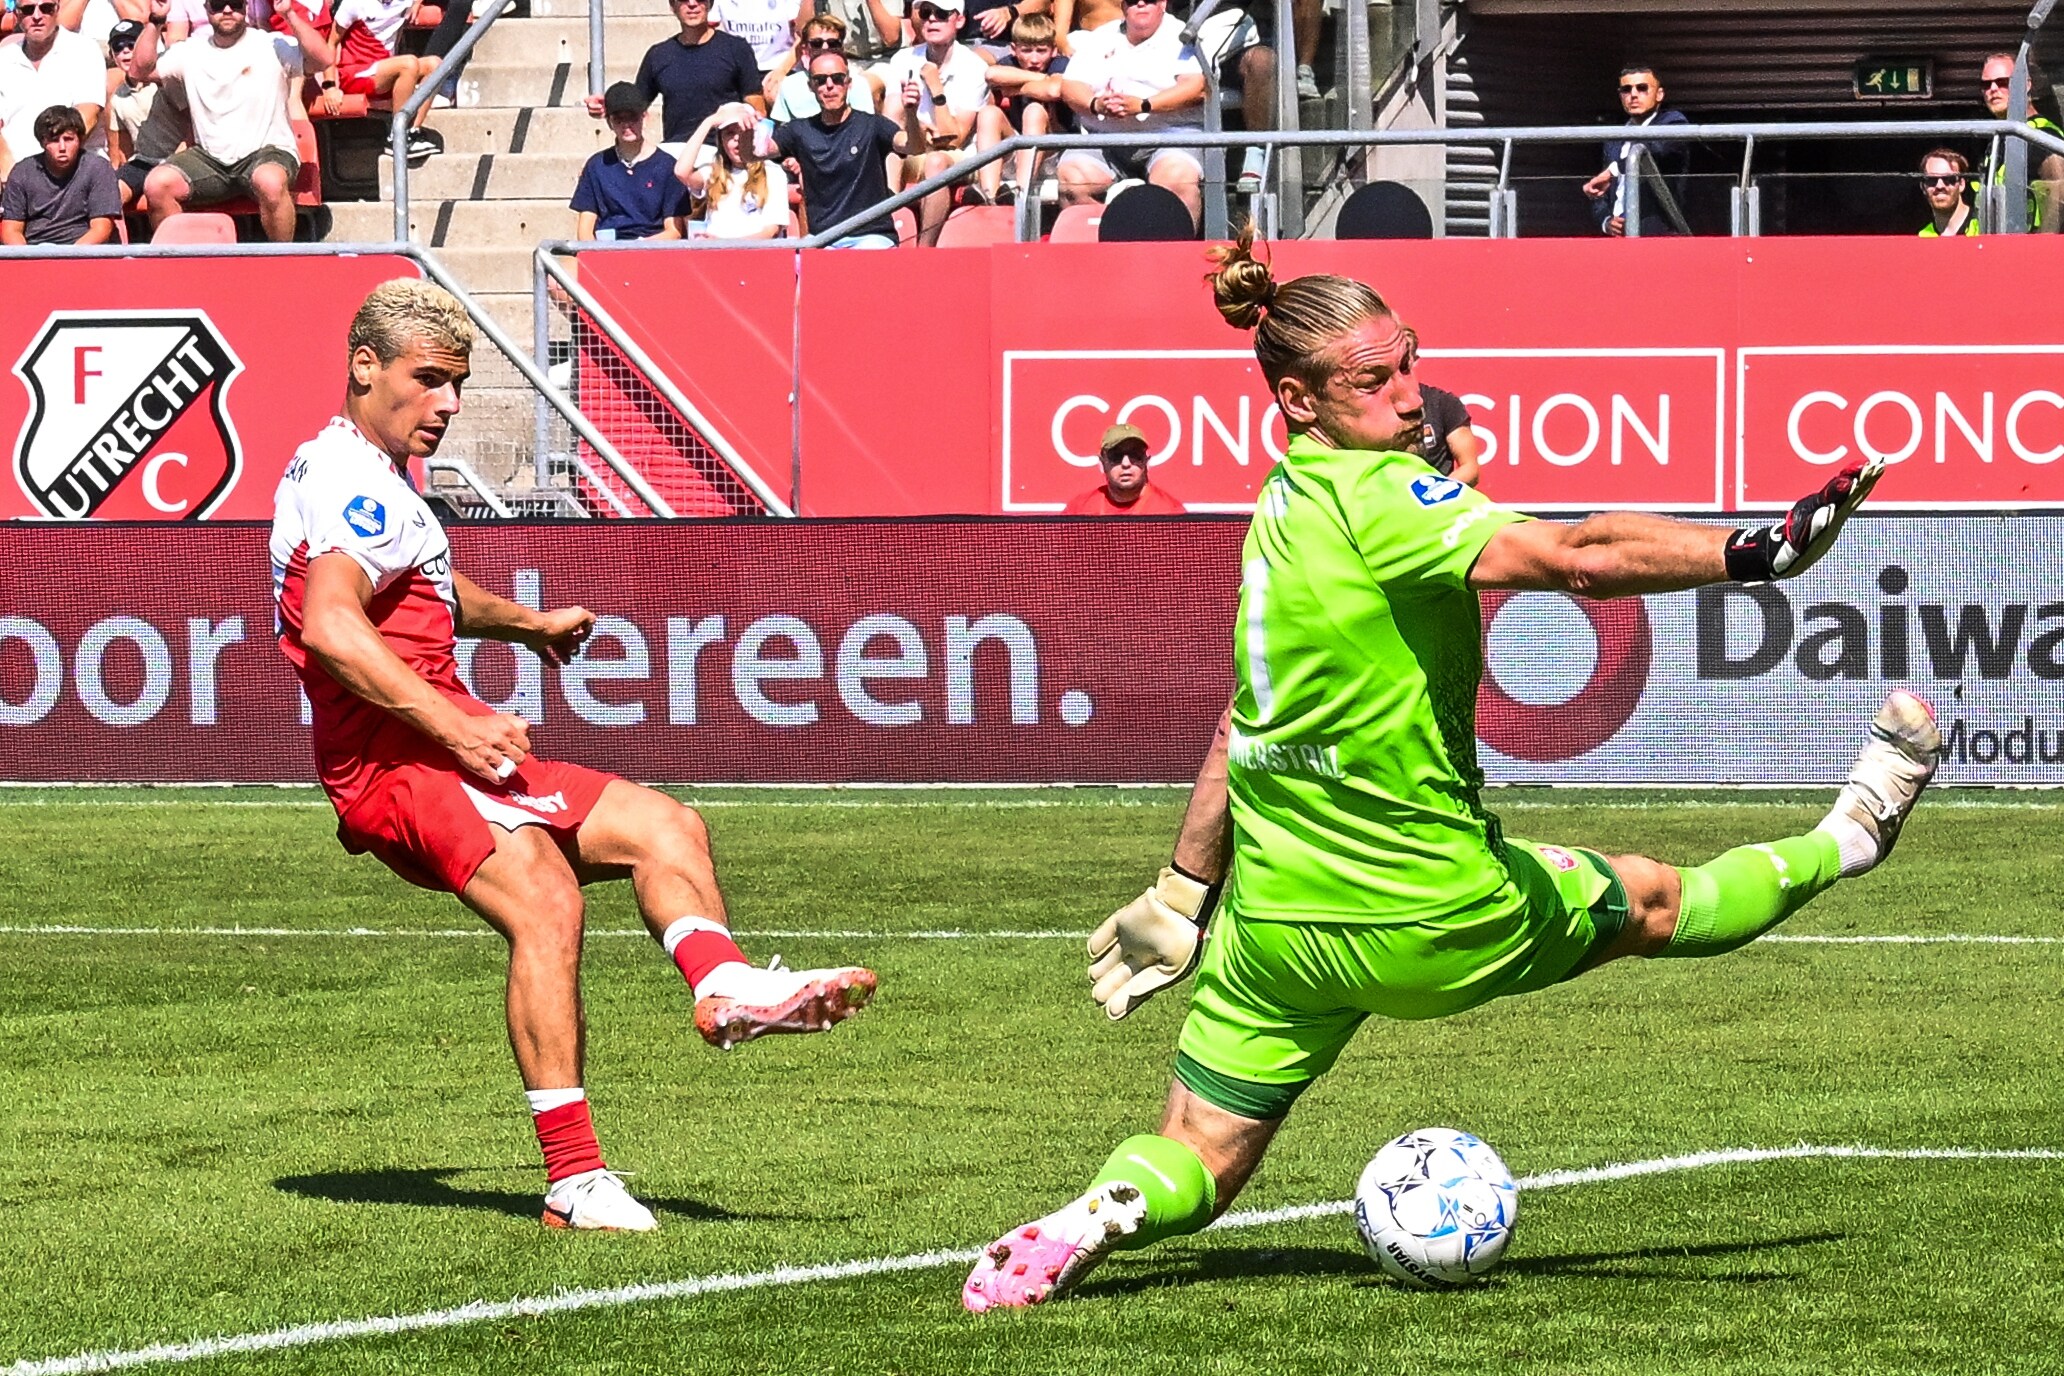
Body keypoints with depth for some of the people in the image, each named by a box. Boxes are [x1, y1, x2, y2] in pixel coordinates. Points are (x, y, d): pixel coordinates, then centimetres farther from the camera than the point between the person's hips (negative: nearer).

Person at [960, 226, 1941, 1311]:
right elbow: (1569, 558, -34)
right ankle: (1846, 841, 44)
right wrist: (1759, 550, -35)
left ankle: (1097, 1219, -17)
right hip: (1433, 917, -7)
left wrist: (1183, 893, 25)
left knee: (1197, 1167, 12)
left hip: (1272, 926, 7)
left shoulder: (1281, 507, 8)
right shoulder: (1376, 496, -19)